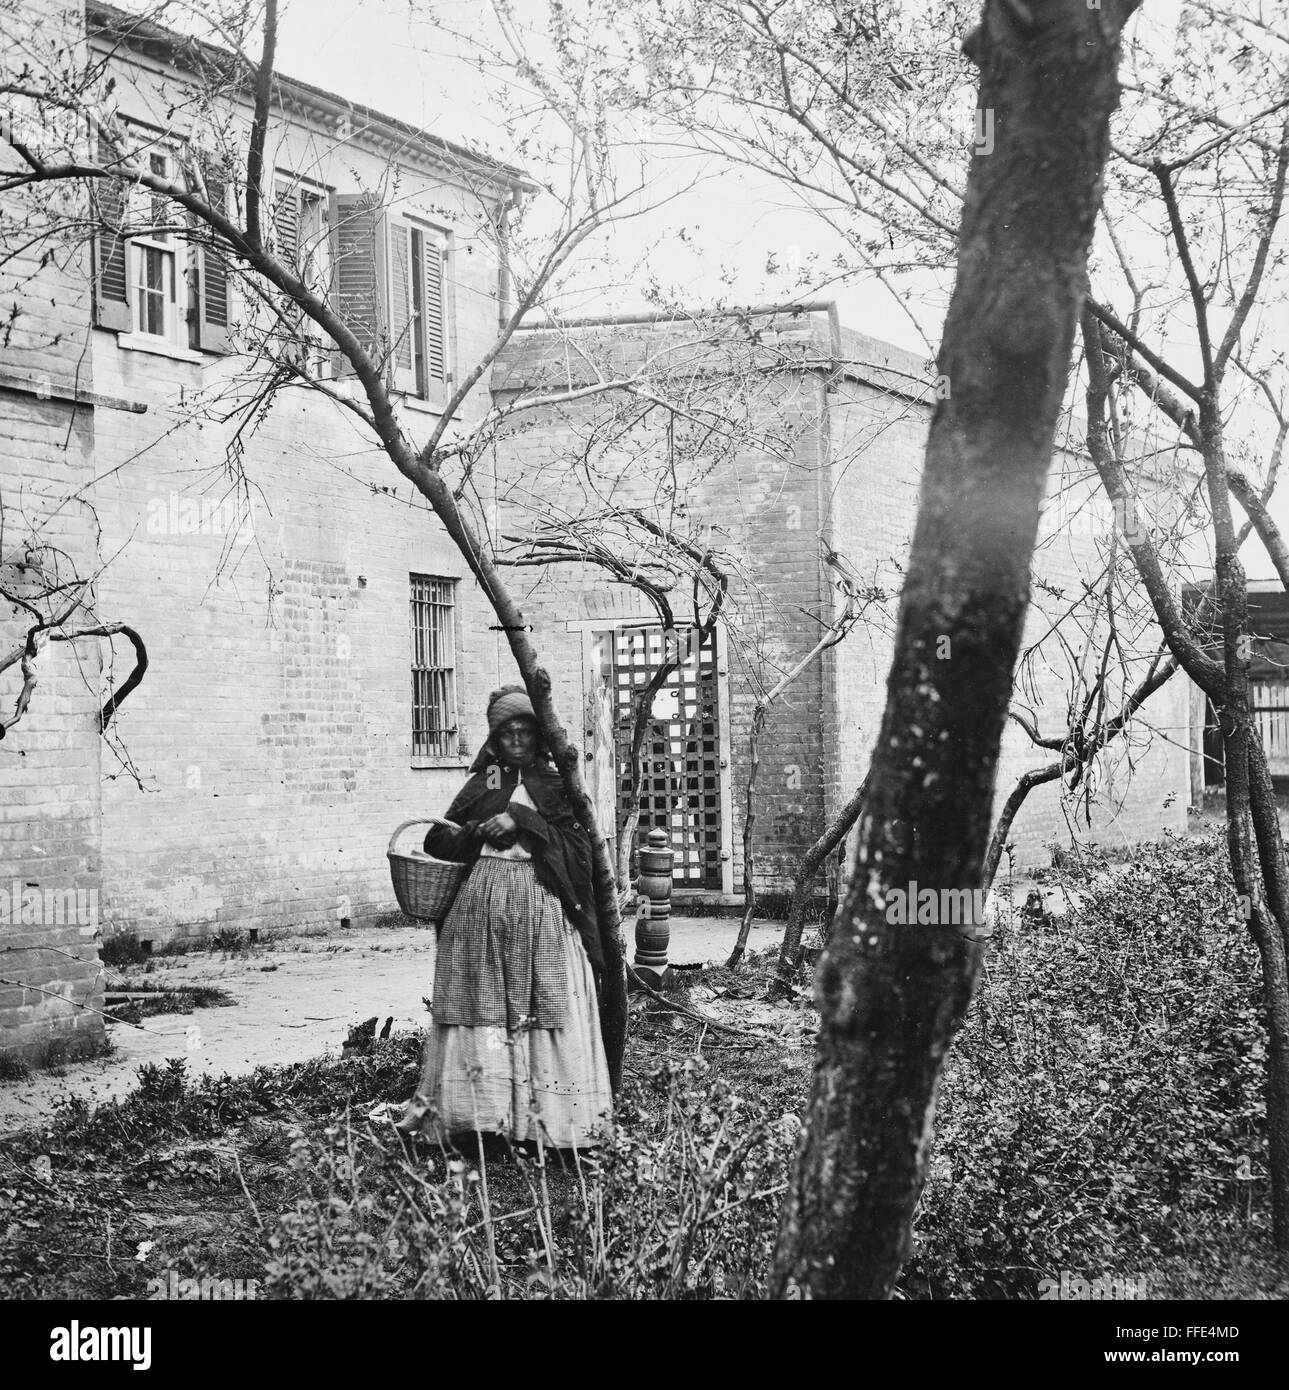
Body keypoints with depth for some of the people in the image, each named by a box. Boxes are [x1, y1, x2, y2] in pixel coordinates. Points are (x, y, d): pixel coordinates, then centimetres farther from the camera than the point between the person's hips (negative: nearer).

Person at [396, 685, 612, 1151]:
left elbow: (576, 844, -2)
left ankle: (546, 1109, 0)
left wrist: (519, 819, -10)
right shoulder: (483, 782, 13)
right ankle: (485, 1107, 1)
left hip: (541, 903, -1)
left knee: (544, 1004, -4)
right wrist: (479, 831, -8)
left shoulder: (555, 784, 10)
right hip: (483, 898, 1)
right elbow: (441, 840, 11)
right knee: (484, 1003, -1)